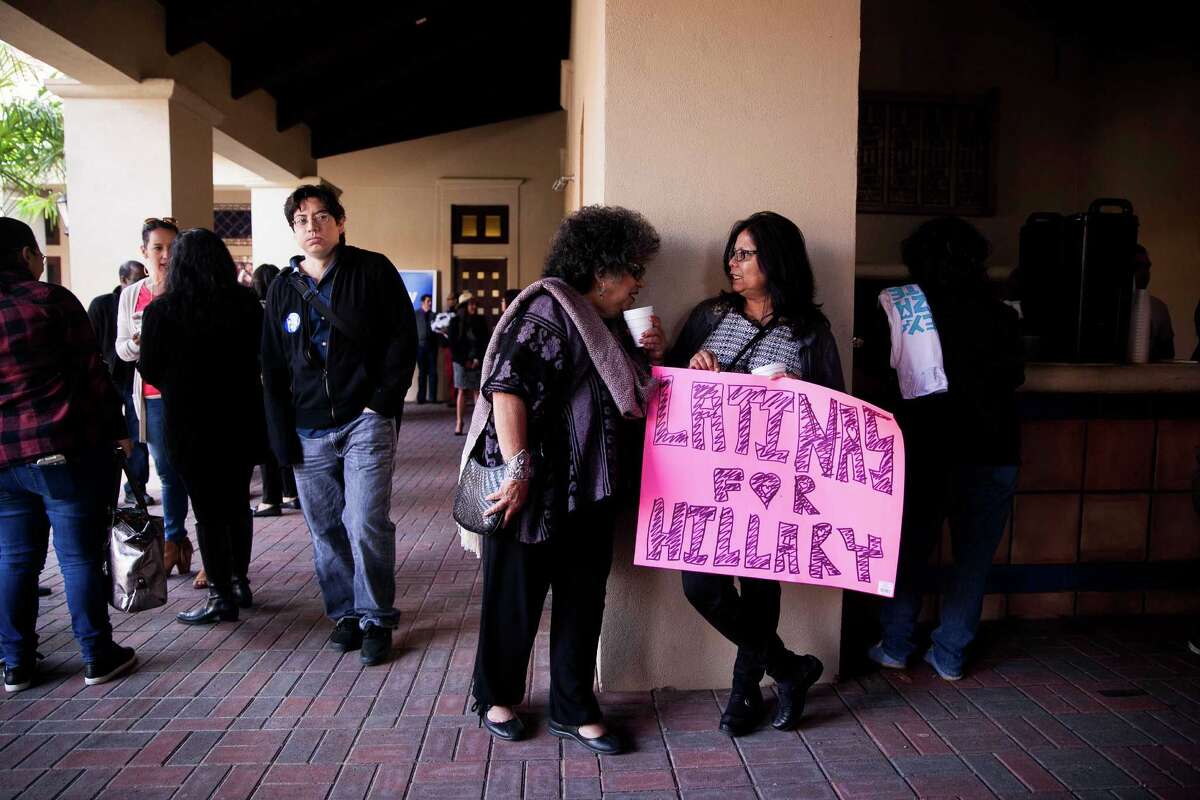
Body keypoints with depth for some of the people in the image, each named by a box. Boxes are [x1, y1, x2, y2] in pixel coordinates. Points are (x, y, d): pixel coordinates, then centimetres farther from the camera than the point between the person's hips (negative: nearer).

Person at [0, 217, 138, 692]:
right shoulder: (51, 299, -7)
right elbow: (92, 372, -9)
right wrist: (116, 430, -2)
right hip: (67, 450, -5)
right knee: (80, 555, 2)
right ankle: (98, 657, 10)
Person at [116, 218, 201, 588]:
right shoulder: (131, 295, 10)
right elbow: (122, 348, 13)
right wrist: (137, 344, -8)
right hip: (153, 398, 4)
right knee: (168, 474, 14)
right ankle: (174, 542, 29)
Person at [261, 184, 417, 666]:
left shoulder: (373, 271, -1)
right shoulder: (283, 289, 10)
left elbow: (403, 342, -3)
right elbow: (273, 370, 12)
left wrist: (381, 405, -11)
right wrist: (282, 438, 4)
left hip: (365, 424, -4)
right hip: (308, 433, 4)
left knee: (366, 527, -9)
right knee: (326, 532, 8)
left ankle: (376, 619, 9)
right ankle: (345, 613, 25)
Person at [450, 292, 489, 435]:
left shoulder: (480, 321, 6)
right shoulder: (455, 321, 2)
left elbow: (485, 341, 6)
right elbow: (453, 344, 0)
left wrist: (478, 359, -5)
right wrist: (464, 361, -6)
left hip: (477, 361, 1)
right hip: (461, 361, -1)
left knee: (477, 391, 0)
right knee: (461, 391, -1)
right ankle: (459, 423, 1)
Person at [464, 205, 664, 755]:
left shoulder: (606, 323, 14)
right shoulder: (547, 311, -14)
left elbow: (619, 392, 25)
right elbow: (507, 387, -24)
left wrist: (647, 357, 7)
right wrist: (518, 469, -29)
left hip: (590, 492, 9)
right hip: (536, 491, -8)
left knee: (583, 601, 14)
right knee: (516, 599, 9)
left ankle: (573, 710, 30)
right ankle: (496, 698, 31)